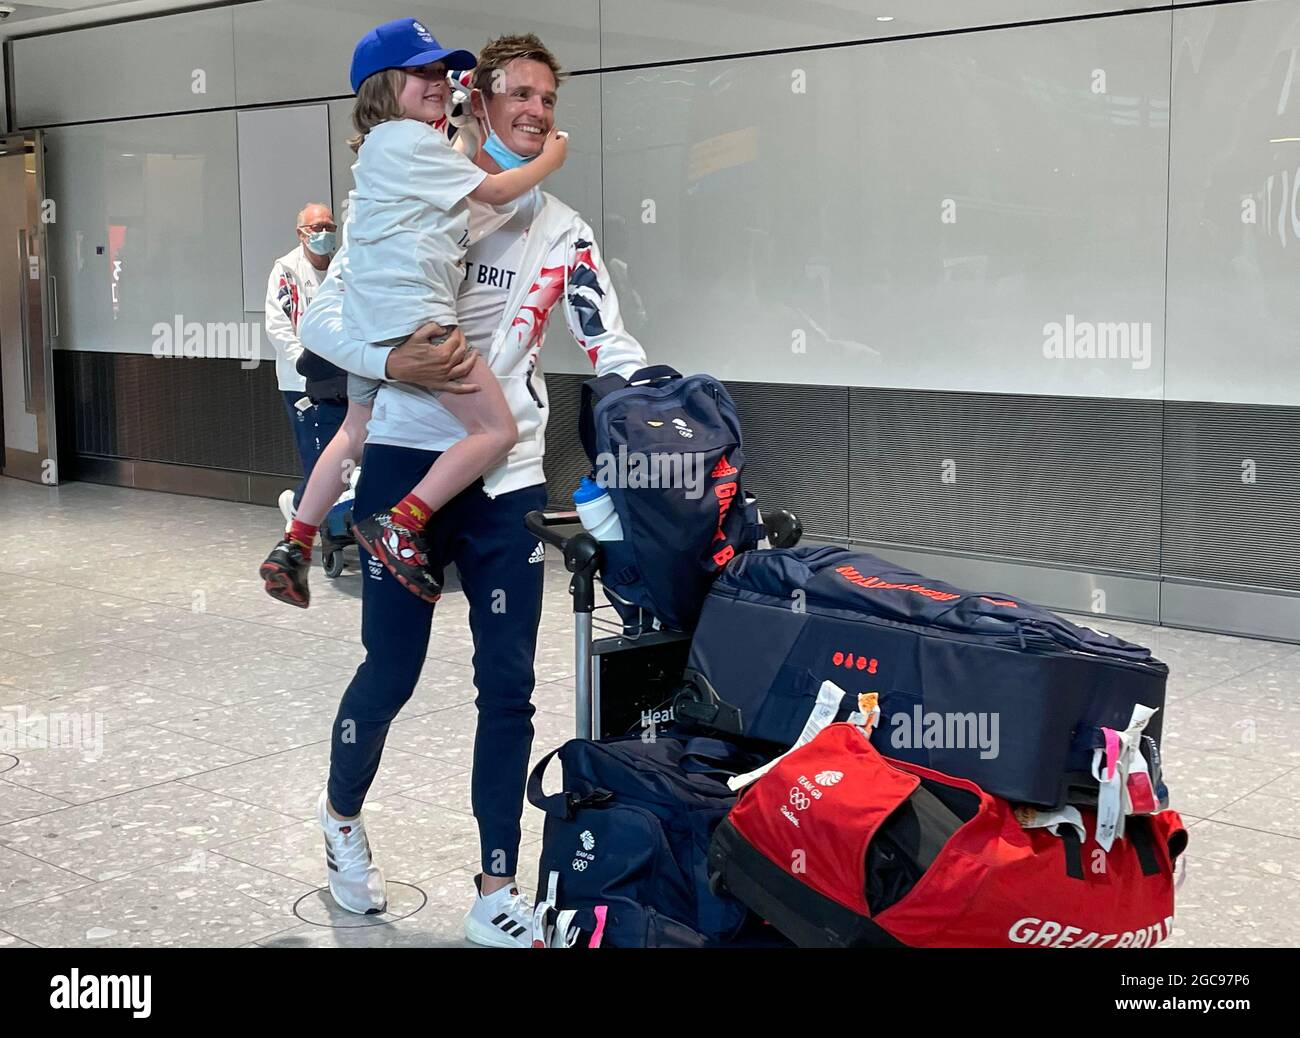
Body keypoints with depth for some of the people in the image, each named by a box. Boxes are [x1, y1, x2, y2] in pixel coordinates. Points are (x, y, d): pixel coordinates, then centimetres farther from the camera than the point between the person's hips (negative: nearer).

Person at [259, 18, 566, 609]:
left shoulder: (380, 146, 23)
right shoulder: (411, 139, -7)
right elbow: (494, 191, -4)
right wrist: (549, 160, 9)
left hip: (369, 318, 11)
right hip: (411, 314, -11)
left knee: (356, 434, 27)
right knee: (496, 430, -11)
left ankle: (294, 547, 28)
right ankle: (400, 527, -18)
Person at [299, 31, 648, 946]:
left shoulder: (564, 233, 10)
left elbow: (611, 347, 1)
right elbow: (324, 316, -3)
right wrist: (392, 362, -22)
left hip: (510, 476, 3)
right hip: (408, 464, -3)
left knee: (510, 686, 2)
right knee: (392, 671, 3)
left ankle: (497, 892, 13)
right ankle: (343, 813, 33)